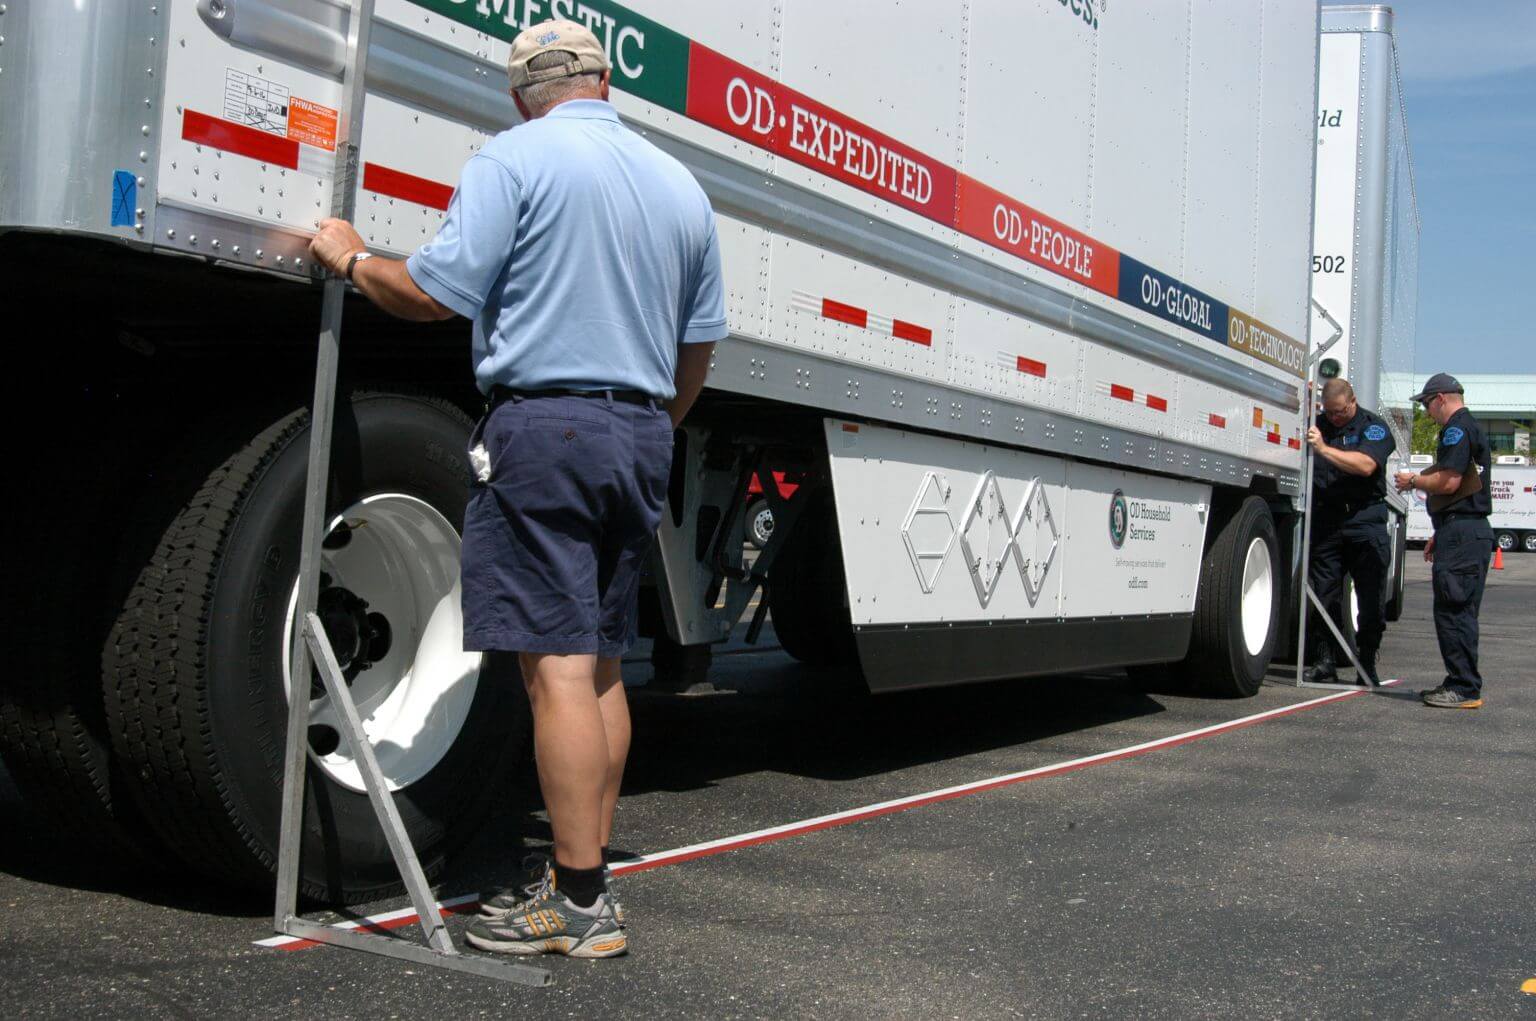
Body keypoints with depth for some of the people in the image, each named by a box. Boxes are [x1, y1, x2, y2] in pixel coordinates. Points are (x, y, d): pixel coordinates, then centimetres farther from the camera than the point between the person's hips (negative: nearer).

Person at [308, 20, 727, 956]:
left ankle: (580, 904, -2)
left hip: (544, 426, -7)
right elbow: (698, 350, 18)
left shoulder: (516, 158, -4)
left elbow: (433, 292, -10)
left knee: (557, 665, -6)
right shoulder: (682, 185, 16)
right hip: (641, 433, 7)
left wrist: (352, 259, 9)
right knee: (601, 663, 12)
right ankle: (589, 874, 18)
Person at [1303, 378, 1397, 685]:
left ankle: (1367, 664, 8)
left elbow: (1365, 465, -16)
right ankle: (1323, 662, 7)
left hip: (1364, 518, -3)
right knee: (1323, 592, 2)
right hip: (1325, 518, 3)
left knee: (1371, 596, 0)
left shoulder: (1373, 426, 0)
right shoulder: (1317, 424, 13)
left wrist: (1324, 449, -22)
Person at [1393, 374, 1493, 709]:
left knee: (1454, 611, -9)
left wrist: (1413, 481, -2)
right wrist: (1439, 536, 28)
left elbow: (1449, 482, -21)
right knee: (1457, 611, 14)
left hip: (1461, 532, -11)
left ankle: (1465, 690, -8)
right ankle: (1460, 683, 19)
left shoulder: (1457, 428, -11)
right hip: (1472, 531, 11)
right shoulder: (1472, 428, 23)